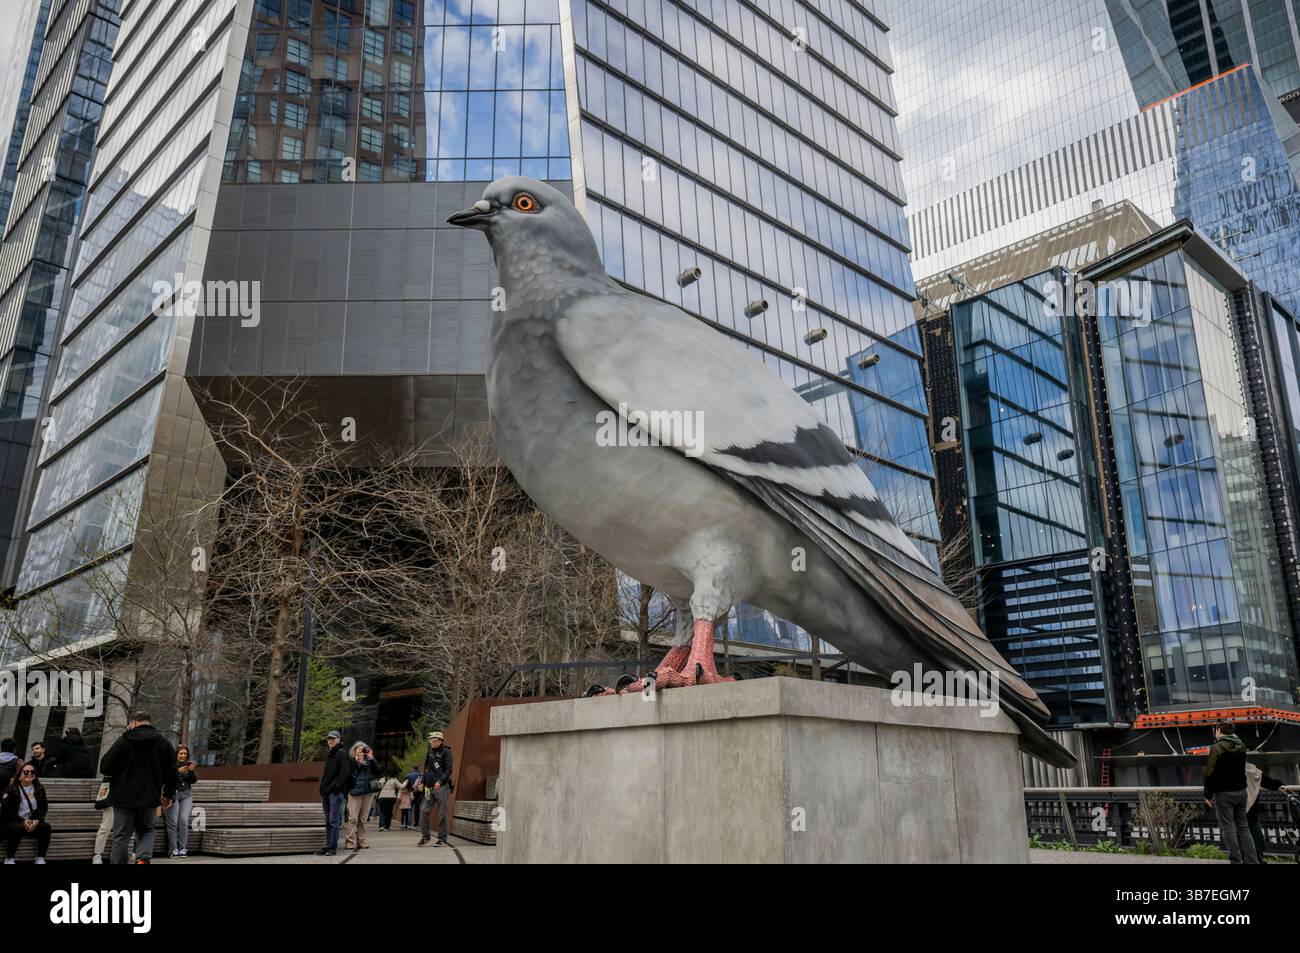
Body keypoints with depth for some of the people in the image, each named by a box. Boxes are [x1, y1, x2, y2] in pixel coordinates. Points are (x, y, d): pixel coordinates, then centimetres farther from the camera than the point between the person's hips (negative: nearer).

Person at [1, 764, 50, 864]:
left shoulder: (39, 789, 8)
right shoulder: (11, 789, -4)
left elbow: (44, 807, 4)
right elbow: (5, 809, -11)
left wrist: (37, 820, -17)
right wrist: (22, 821, -21)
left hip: (33, 823, 3)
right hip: (12, 823, -3)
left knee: (46, 826, -26)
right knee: (18, 829, -36)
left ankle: (40, 858, -15)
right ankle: (9, 859, -17)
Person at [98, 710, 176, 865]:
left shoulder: (123, 741, -7)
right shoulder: (164, 743, 3)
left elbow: (105, 768, -7)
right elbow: (171, 773, 7)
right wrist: (168, 795, 19)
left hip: (124, 797, -2)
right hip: (149, 798, 2)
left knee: (121, 835, 9)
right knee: (146, 830, 18)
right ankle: (143, 857, -6)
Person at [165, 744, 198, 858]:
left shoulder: (189, 764, 14)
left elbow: (193, 780, 6)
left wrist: (192, 771, -12)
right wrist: (178, 771, -20)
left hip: (186, 794, 2)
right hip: (173, 794, -2)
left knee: (184, 820, -14)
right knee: (173, 821, -15)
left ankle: (183, 848, -11)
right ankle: (173, 849, -10)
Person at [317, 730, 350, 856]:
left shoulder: (342, 753, -5)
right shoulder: (328, 754, 20)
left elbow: (345, 773, -13)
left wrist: (335, 787, -19)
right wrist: (323, 789, 14)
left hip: (336, 792, -8)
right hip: (326, 792, 8)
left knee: (334, 821, -8)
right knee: (328, 821, 9)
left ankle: (333, 847, -7)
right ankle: (328, 845, 13)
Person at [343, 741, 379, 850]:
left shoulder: (369, 761, 13)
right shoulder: (351, 762, 4)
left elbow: (377, 770, 0)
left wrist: (371, 758, -6)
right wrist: (357, 760, -13)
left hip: (368, 792, 4)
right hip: (355, 791, -4)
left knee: (363, 818, 6)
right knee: (353, 818, -7)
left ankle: (361, 840, 11)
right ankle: (349, 841, -3)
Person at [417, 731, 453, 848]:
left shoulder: (446, 752, -3)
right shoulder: (430, 752, 14)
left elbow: (448, 769, -10)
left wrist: (440, 781, -22)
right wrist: (425, 783, 11)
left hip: (442, 786, -6)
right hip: (430, 787, 6)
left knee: (442, 814, -2)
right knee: (424, 811, -1)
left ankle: (442, 840, 5)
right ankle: (425, 837, 11)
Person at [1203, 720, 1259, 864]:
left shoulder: (1217, 747, -13)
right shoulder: (1241, 746, 8)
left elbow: (1210, 773, -15)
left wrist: (1208, 795, -8)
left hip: (1224, 793, -6)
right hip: (1241, 791, 6)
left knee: (1228, 828, -2)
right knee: (1243, 827, 11)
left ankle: (1236, 861, -5)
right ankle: (1252, 860, 7)